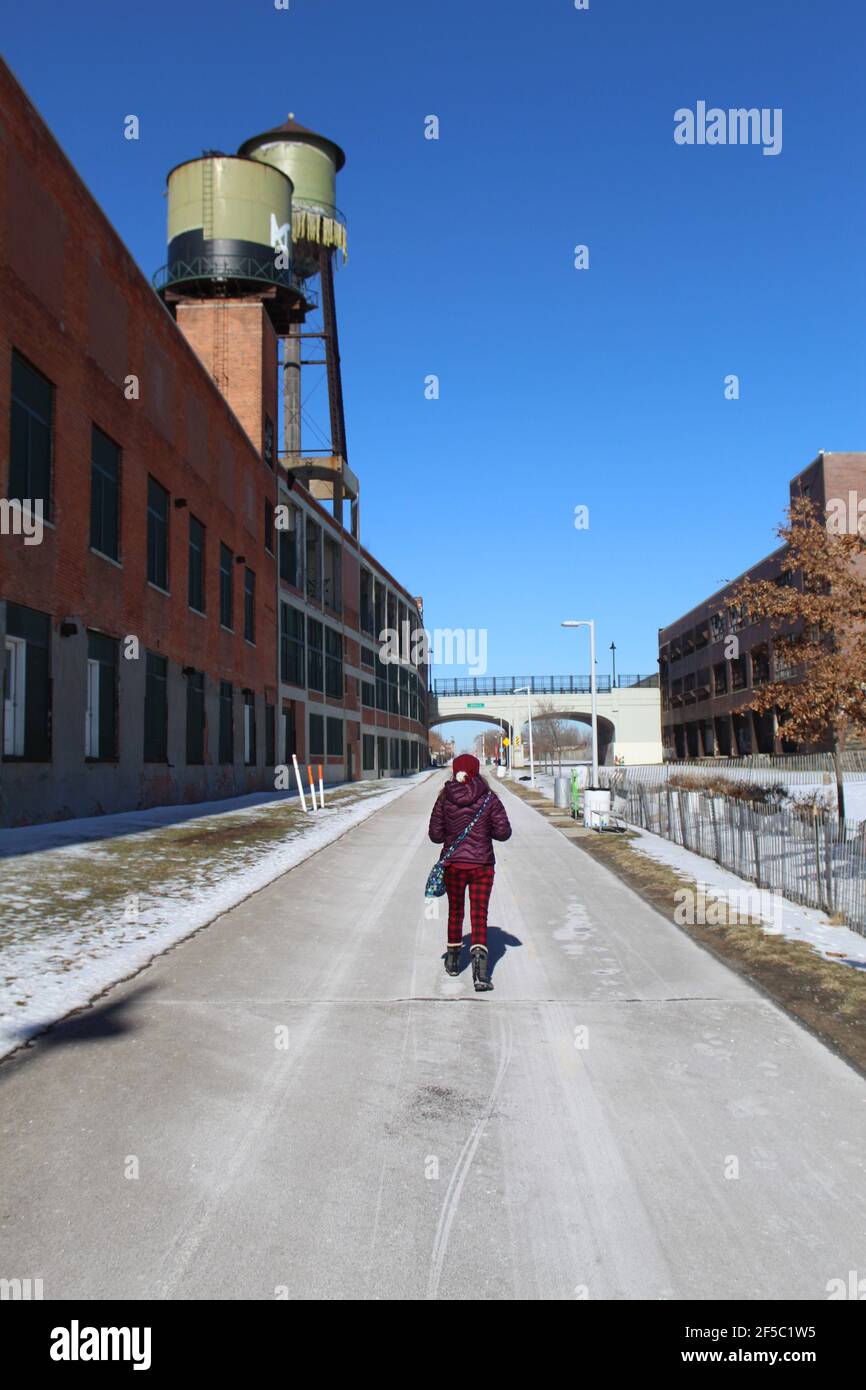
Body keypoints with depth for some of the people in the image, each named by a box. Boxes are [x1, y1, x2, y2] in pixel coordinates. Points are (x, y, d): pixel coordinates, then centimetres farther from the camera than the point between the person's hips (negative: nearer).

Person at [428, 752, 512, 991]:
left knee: (455, 911, 19)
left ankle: (453, 959, 33)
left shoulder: (444, 799, -5)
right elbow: (503, 832, -6)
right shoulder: (489, 798, -7)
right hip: (482, 864, -1)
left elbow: (435, 835, -2)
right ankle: (479, 955, -20)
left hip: (453, 864, 2)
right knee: (479, 915, 1)